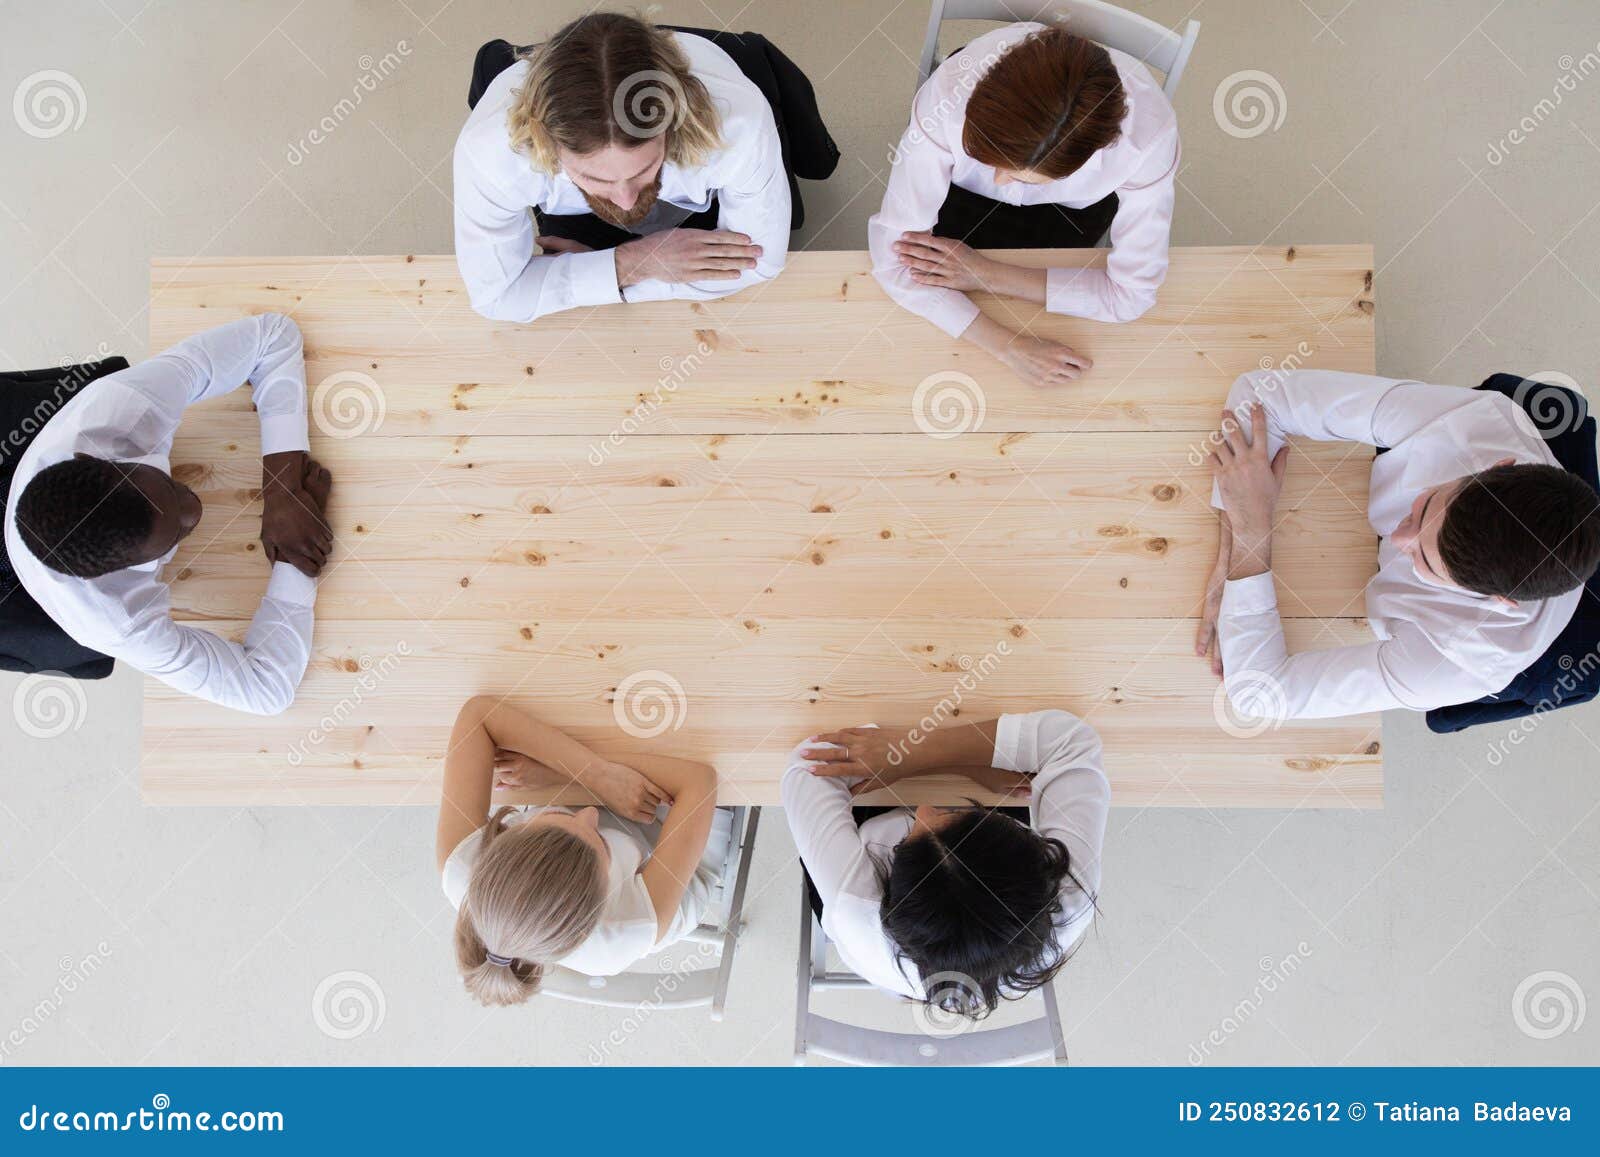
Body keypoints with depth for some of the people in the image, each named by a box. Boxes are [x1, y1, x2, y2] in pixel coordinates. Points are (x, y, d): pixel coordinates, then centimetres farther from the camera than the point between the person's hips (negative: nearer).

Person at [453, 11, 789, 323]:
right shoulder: (488, 148, -45)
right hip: (574, 211, 0)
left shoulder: (740, 122, -48)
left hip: (701, 203, 0)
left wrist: (593, 266, -30)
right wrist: (636, 263, -39)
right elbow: (496, 295, -28)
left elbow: (756, 261, -30)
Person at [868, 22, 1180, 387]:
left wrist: (985, 273, -34)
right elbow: (892, 253, -36)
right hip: (963, 183, 0)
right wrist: (1009, 346, -42)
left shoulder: (1148, 135, -42)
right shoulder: (950, 98, -44)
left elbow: (1132, 293, -31)